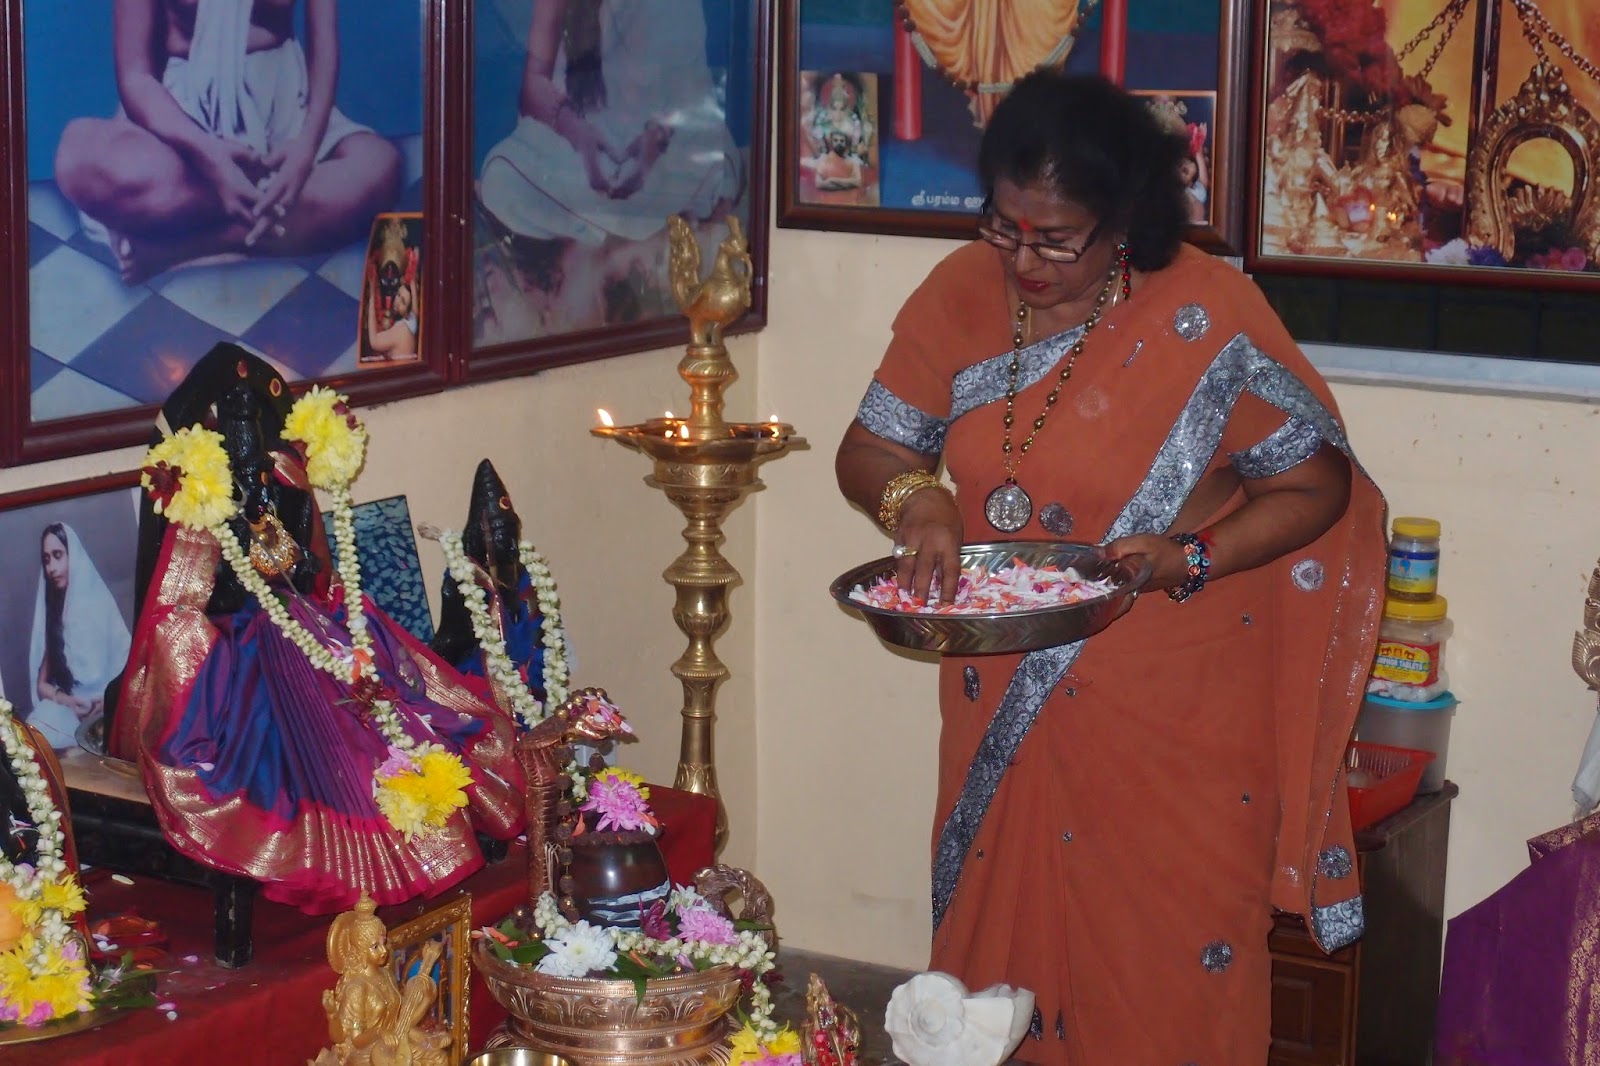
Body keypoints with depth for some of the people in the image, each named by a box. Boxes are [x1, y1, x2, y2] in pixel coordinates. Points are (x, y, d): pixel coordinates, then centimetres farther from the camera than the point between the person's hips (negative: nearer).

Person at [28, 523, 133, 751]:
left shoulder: (101, 604, 6)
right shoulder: (51, 612, 13)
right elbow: (41, 684, 12)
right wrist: (65, 700, -9)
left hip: (107, 709, -2)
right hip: (66, 710, 2)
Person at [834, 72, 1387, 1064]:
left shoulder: (1207, 316, -14)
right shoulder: (963, 292, -2)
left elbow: (1314, 484, -7)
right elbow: (868, 448, 4)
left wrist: (1190, 558, -23)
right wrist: (915, 497, -19)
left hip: (1174, 719, -4)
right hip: (1004, 709, 4)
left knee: (1171, 970, 3)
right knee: (1004, 945, 13)